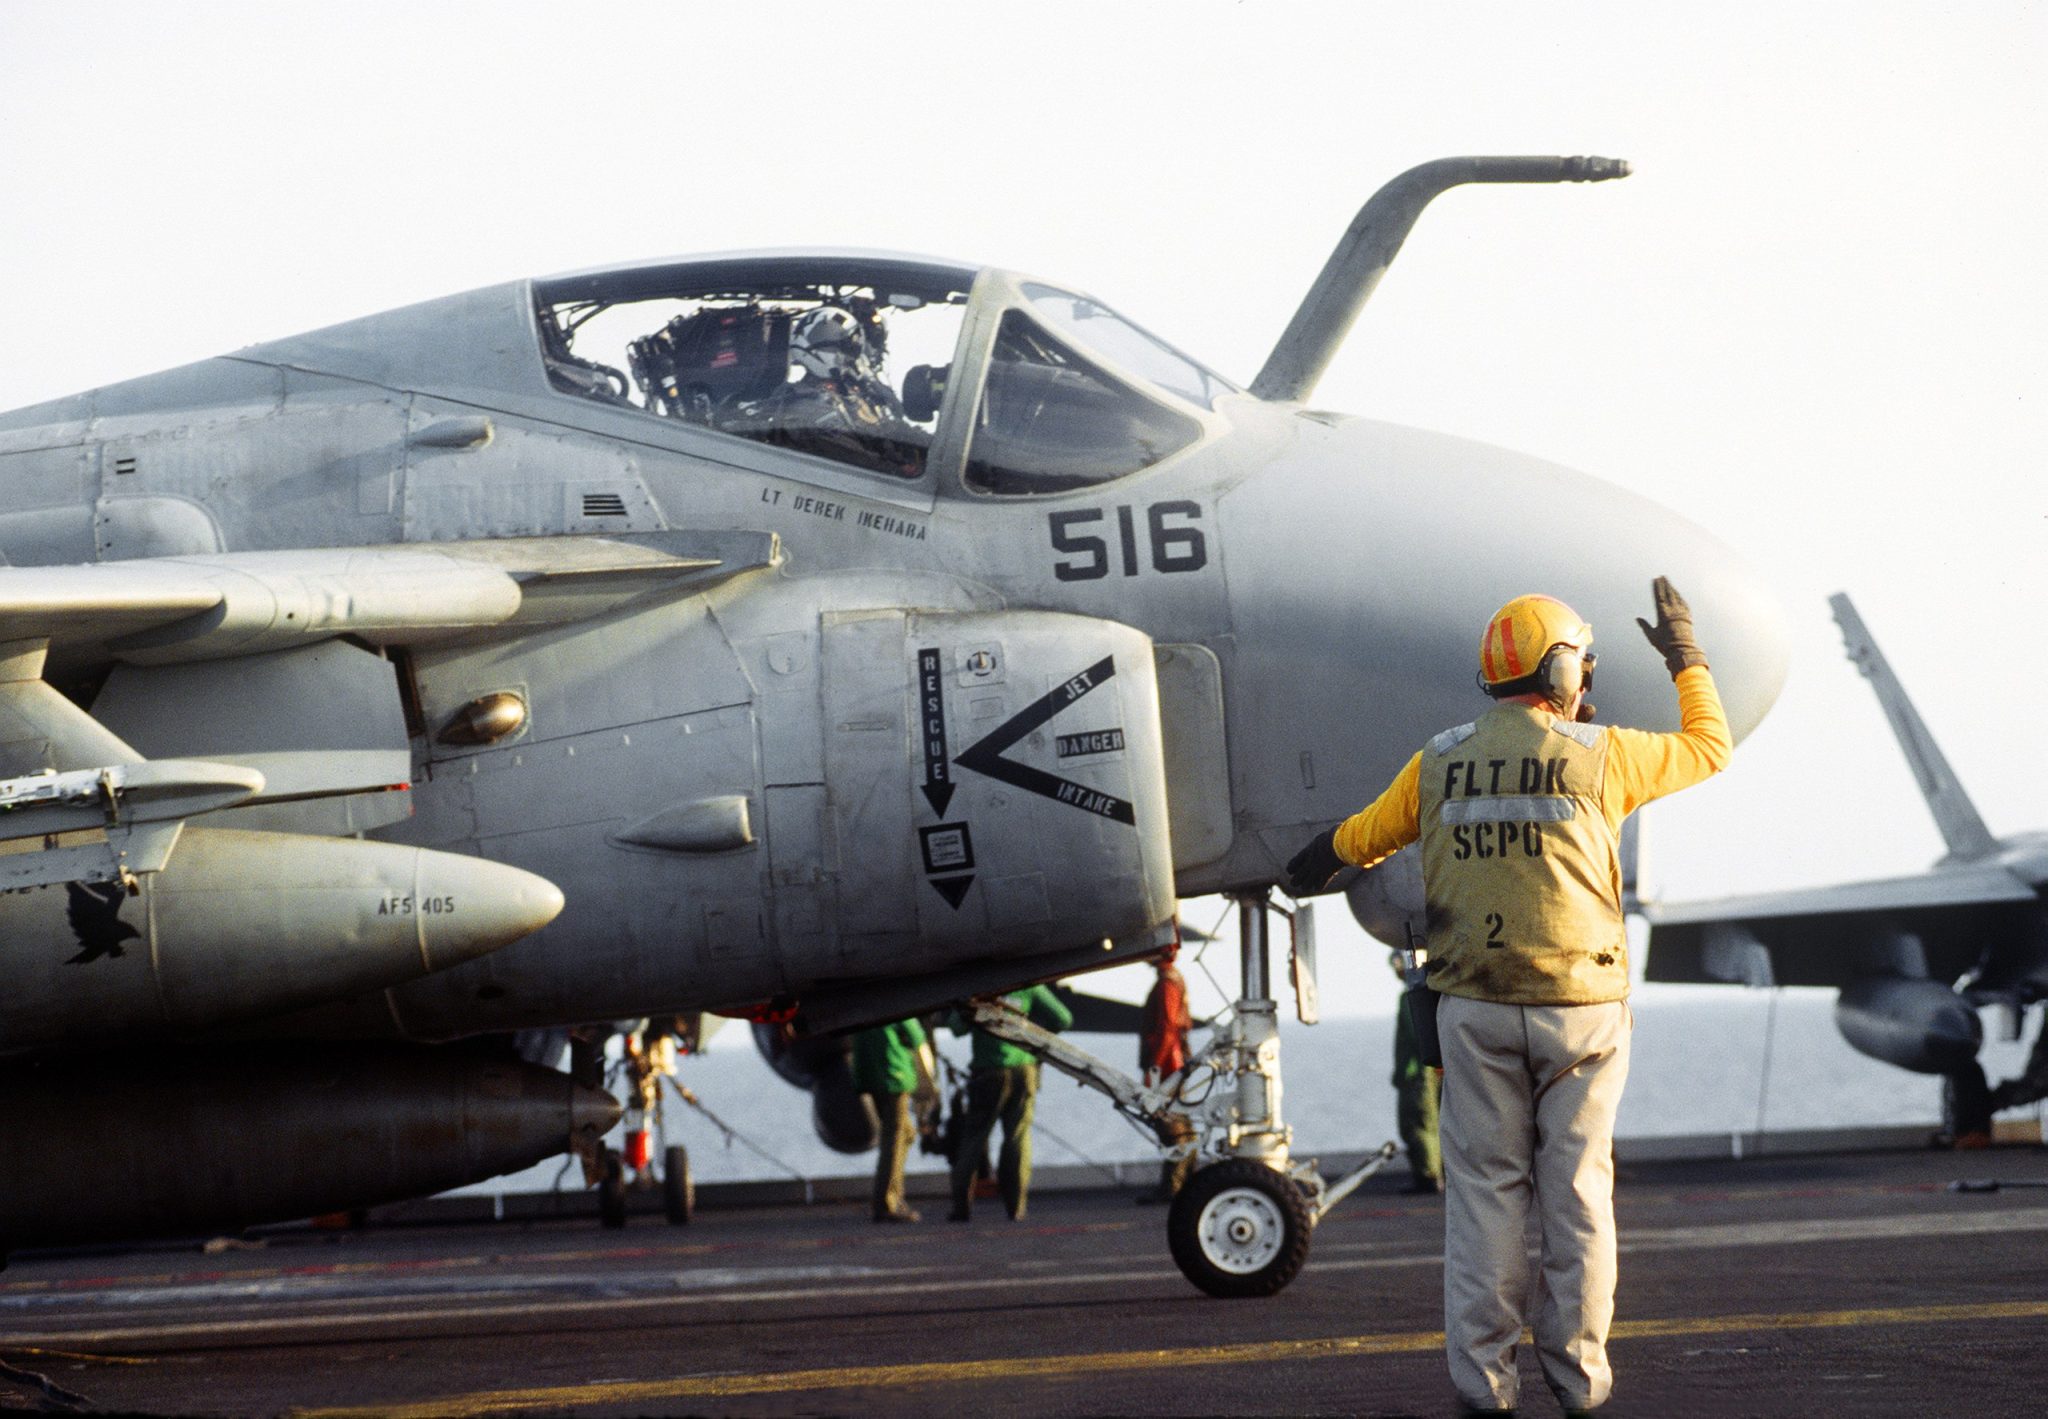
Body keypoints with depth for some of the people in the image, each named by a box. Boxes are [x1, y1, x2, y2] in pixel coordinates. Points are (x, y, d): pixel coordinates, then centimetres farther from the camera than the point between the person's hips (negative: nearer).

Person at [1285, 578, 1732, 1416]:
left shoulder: (1441, 763, 5)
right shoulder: (1597, 756, -3)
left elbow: (1364, 835, 22)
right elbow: (1709, 749, 12)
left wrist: (1316, 864, 45)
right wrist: (1687, 659, 28)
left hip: (1478, 1009, 2)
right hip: (1579, 1004, -2)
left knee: (1485, 1190, 5)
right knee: (1577, 1189, 6)